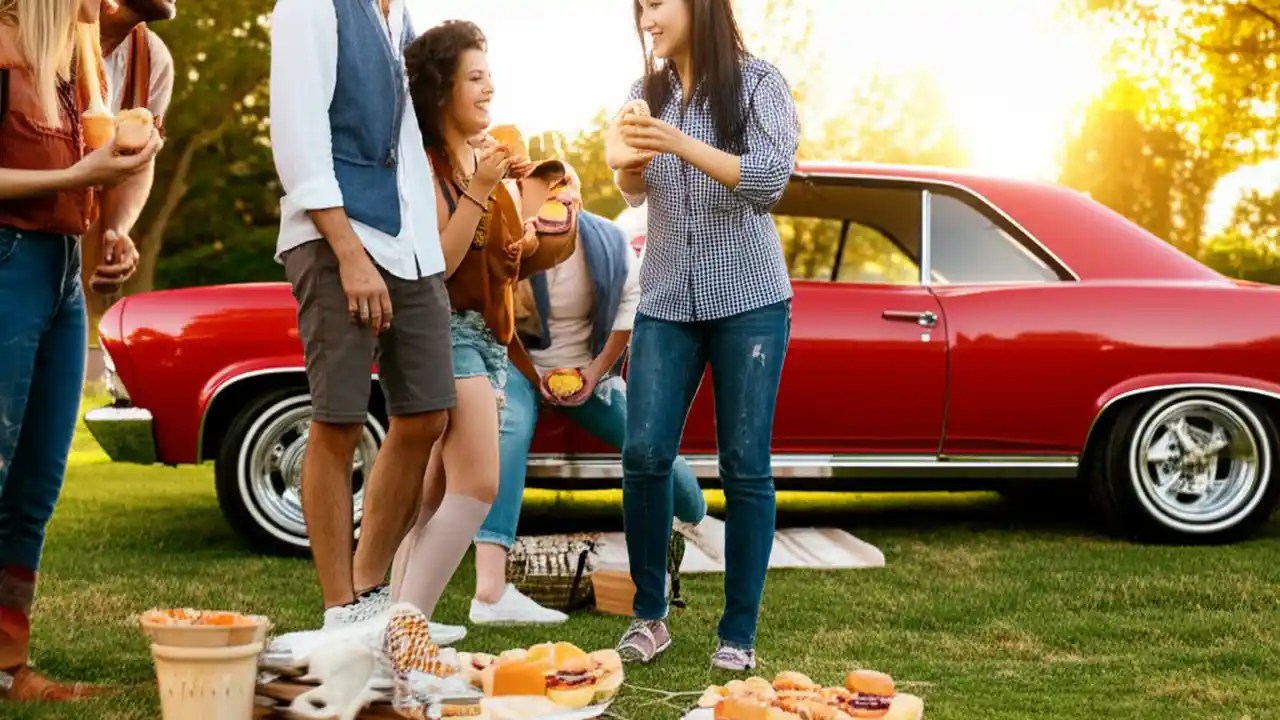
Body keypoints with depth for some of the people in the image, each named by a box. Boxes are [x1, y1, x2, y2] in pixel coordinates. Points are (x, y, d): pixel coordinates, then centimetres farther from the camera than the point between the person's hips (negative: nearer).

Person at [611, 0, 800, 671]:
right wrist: (631, 162, -14)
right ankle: (649, 615, 8)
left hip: (749, 299, -3)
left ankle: (739, 633, 7)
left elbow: (770, 179, -15)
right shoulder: (648, 92, 9)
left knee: (745, 465, -1)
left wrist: (681, 144, -26)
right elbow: (633, 191, 9)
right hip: (666, 299, 4)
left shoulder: (759, 82, -4)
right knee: (644, 454, -6)